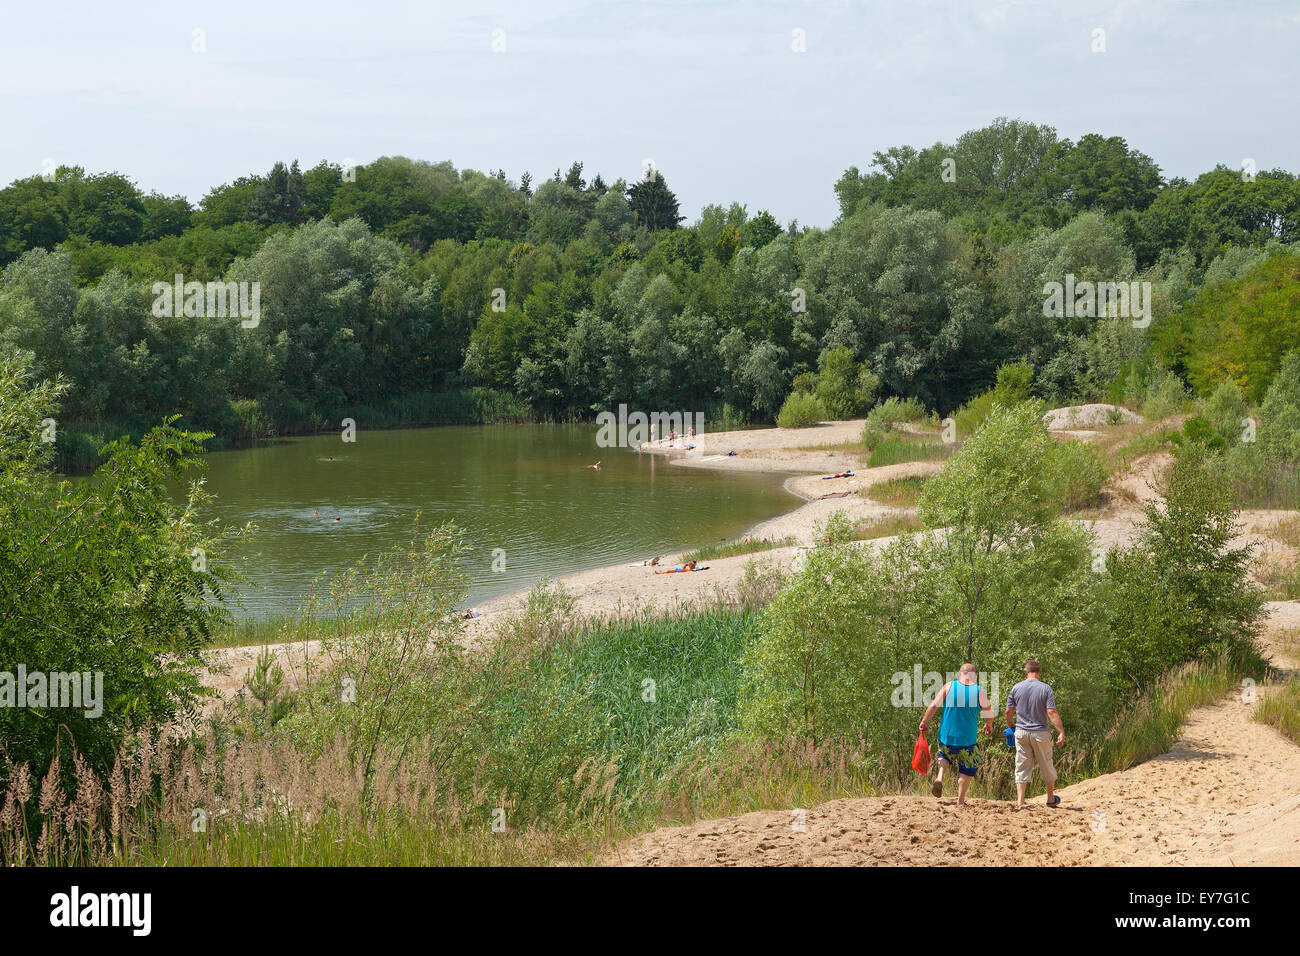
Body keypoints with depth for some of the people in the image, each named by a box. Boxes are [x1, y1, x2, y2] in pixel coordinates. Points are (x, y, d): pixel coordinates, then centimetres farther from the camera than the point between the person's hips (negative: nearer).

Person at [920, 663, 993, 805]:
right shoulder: (979, 691, -6)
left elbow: (933, 706, -5)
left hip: (946, 735, 1)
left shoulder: (949, 686, -4)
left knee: (944, 755, 29)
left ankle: (940, 777, 2)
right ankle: (960, 801, 12)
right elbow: (988, 714, 3)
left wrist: (924, 722, 10)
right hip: (968, 739, -1)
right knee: (966, 770, 13)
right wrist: (989, 725, 24)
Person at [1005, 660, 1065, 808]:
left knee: (1022, 768, 4)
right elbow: (1052, 713, -13)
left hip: (1021, 733, 2)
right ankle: (1051, 798, 27)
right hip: (1040, 733, -2)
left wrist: (1010, 727, 21)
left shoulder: (1016, 688, 1)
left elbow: (1009, 711, 5)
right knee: (1046, 766, 14)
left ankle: (1020, 801, -5)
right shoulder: (1045, 689, -7)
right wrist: (1061, 732, -11)